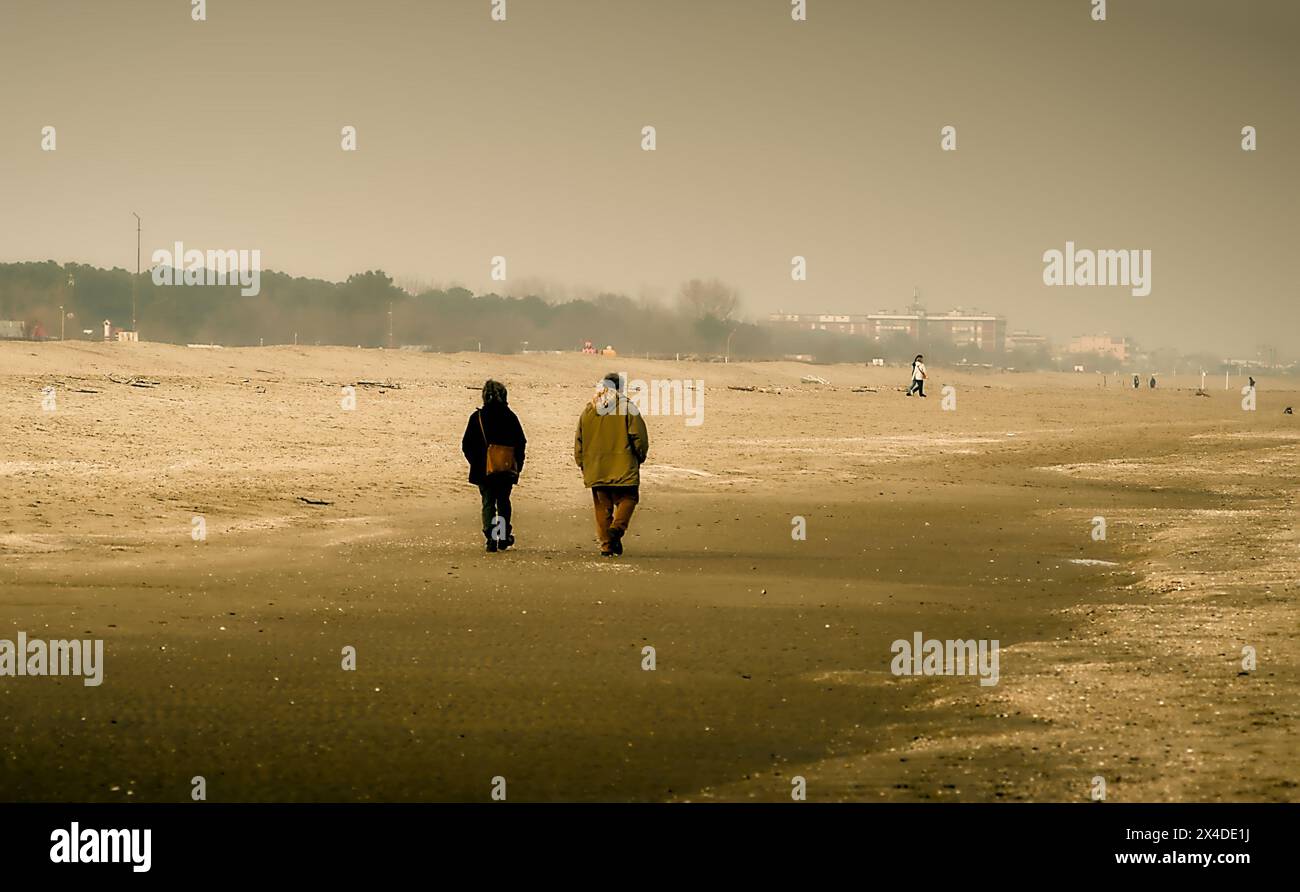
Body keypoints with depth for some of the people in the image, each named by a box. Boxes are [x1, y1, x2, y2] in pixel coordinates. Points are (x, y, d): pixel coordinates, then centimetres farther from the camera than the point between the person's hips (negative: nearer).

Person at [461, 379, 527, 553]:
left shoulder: (477, 417, -4)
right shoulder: (510, 417, -4)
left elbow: (466, 445, -2)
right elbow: (521, 443, -1)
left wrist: (476, 462, 11)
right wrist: (517, 466, 8)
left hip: (483, 470, -1)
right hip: (507, 470, 1)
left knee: (488, 503, 4)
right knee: (503, 502, 17)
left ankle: (491, 537, -11)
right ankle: (504, 537, 20)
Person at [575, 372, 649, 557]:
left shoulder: (588, 411, 8)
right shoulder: (627, 407, -4)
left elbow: (579, 441, 11)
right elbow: (639, 436, -7)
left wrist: (583, 465, 19)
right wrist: (639, 457, 9)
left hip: (596, 470, 4)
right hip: (624, 468, -3)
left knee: (603, 506, 10)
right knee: (627, 499, 7)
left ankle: (606, 545, 7)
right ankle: (617, 528, -18)